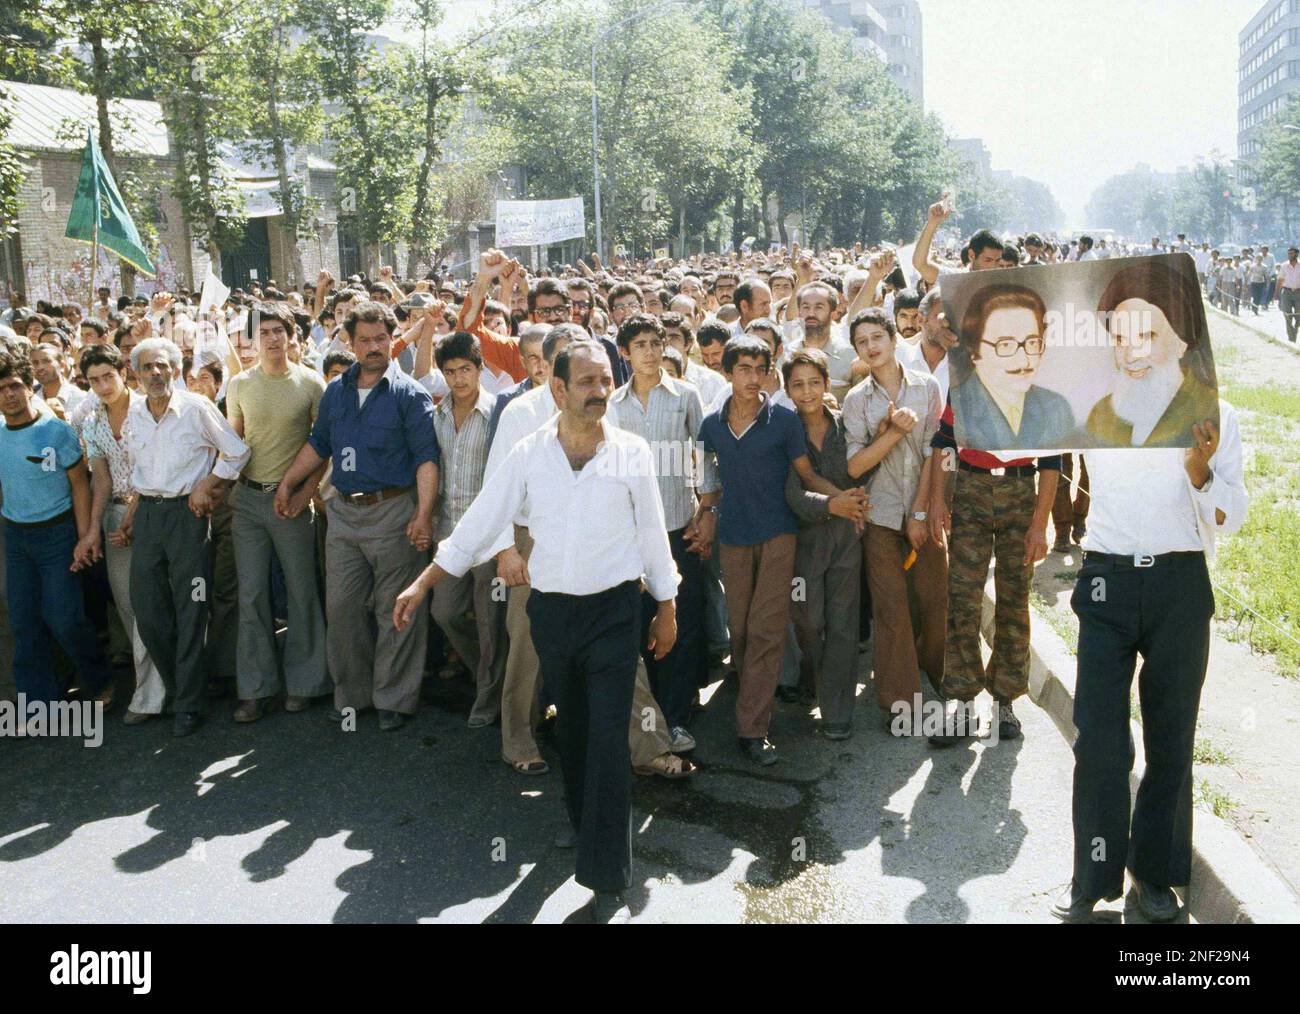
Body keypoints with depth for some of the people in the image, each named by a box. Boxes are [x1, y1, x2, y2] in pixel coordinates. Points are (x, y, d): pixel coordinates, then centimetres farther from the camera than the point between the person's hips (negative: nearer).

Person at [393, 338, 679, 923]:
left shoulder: (631, 453, -5)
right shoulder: (528, 454, -2)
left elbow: (652, 533, 3)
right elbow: (480, 522, 1)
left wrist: (667, 609, 7)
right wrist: (421, 584, -1)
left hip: (613, 610, -2)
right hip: (550, 608, 2)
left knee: (607, 738, -6)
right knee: (569, 730, 16)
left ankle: (608, 879, 1)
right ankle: (585, 825, 39)